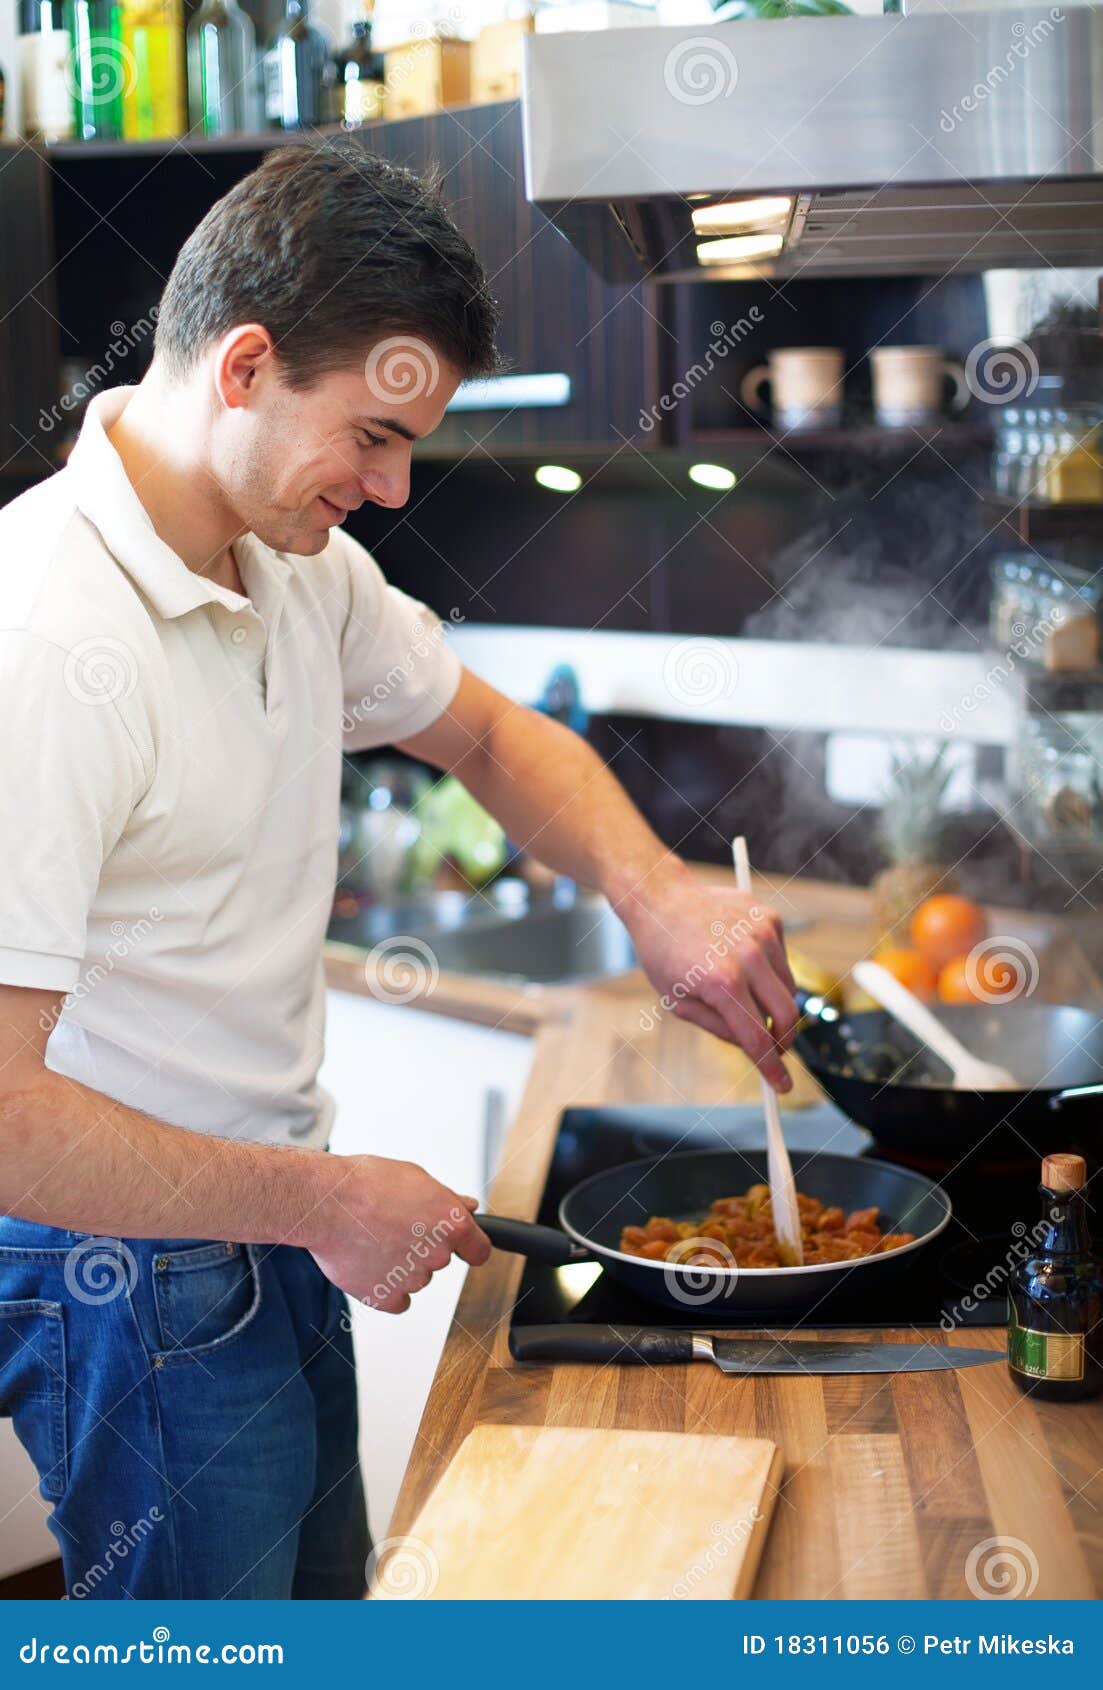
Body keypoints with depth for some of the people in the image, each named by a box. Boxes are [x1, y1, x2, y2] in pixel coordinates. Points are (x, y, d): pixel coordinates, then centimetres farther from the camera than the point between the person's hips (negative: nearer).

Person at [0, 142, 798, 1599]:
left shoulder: (300, 562, 1)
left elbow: (487, 731, 15)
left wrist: (656, 891, -4)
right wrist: (325, 1202, -21)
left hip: (281, 1226, 9)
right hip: (137, 1279, -8)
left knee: (324, 1585, 24)